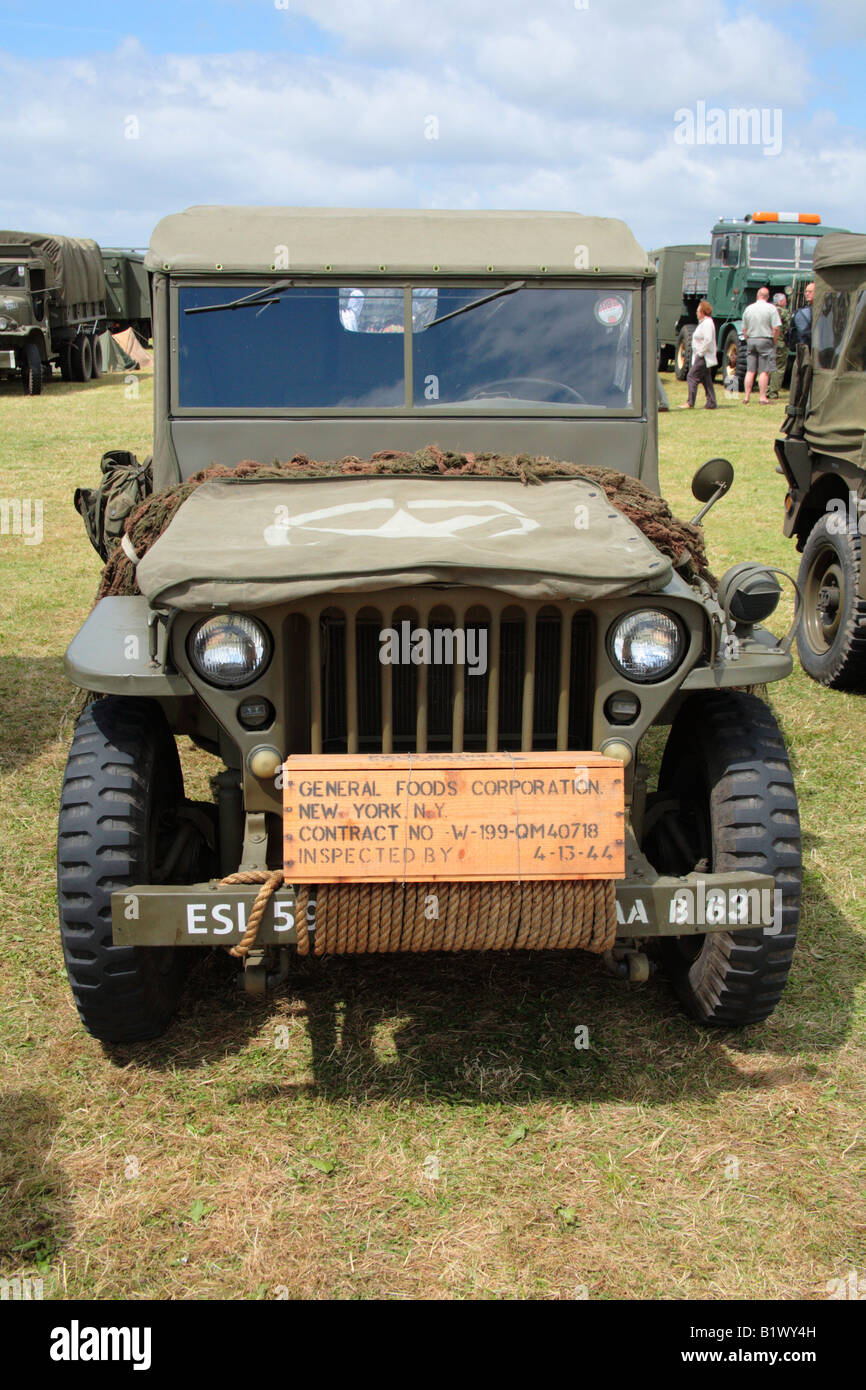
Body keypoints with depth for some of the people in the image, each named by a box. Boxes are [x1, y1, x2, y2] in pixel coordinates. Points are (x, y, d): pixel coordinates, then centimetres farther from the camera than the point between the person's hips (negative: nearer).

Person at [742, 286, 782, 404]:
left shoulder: (749, 309, 7)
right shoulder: (771, 308, -6)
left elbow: (744, 329, 10)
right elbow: (776, 328, -11)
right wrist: (774, 343, 0)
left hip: (751, 340, 4)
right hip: (765, 340, -4)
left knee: (750, 371, 7)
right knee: (764, 371, -2)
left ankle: (746, 397, 7)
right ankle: (763, 397, -3)